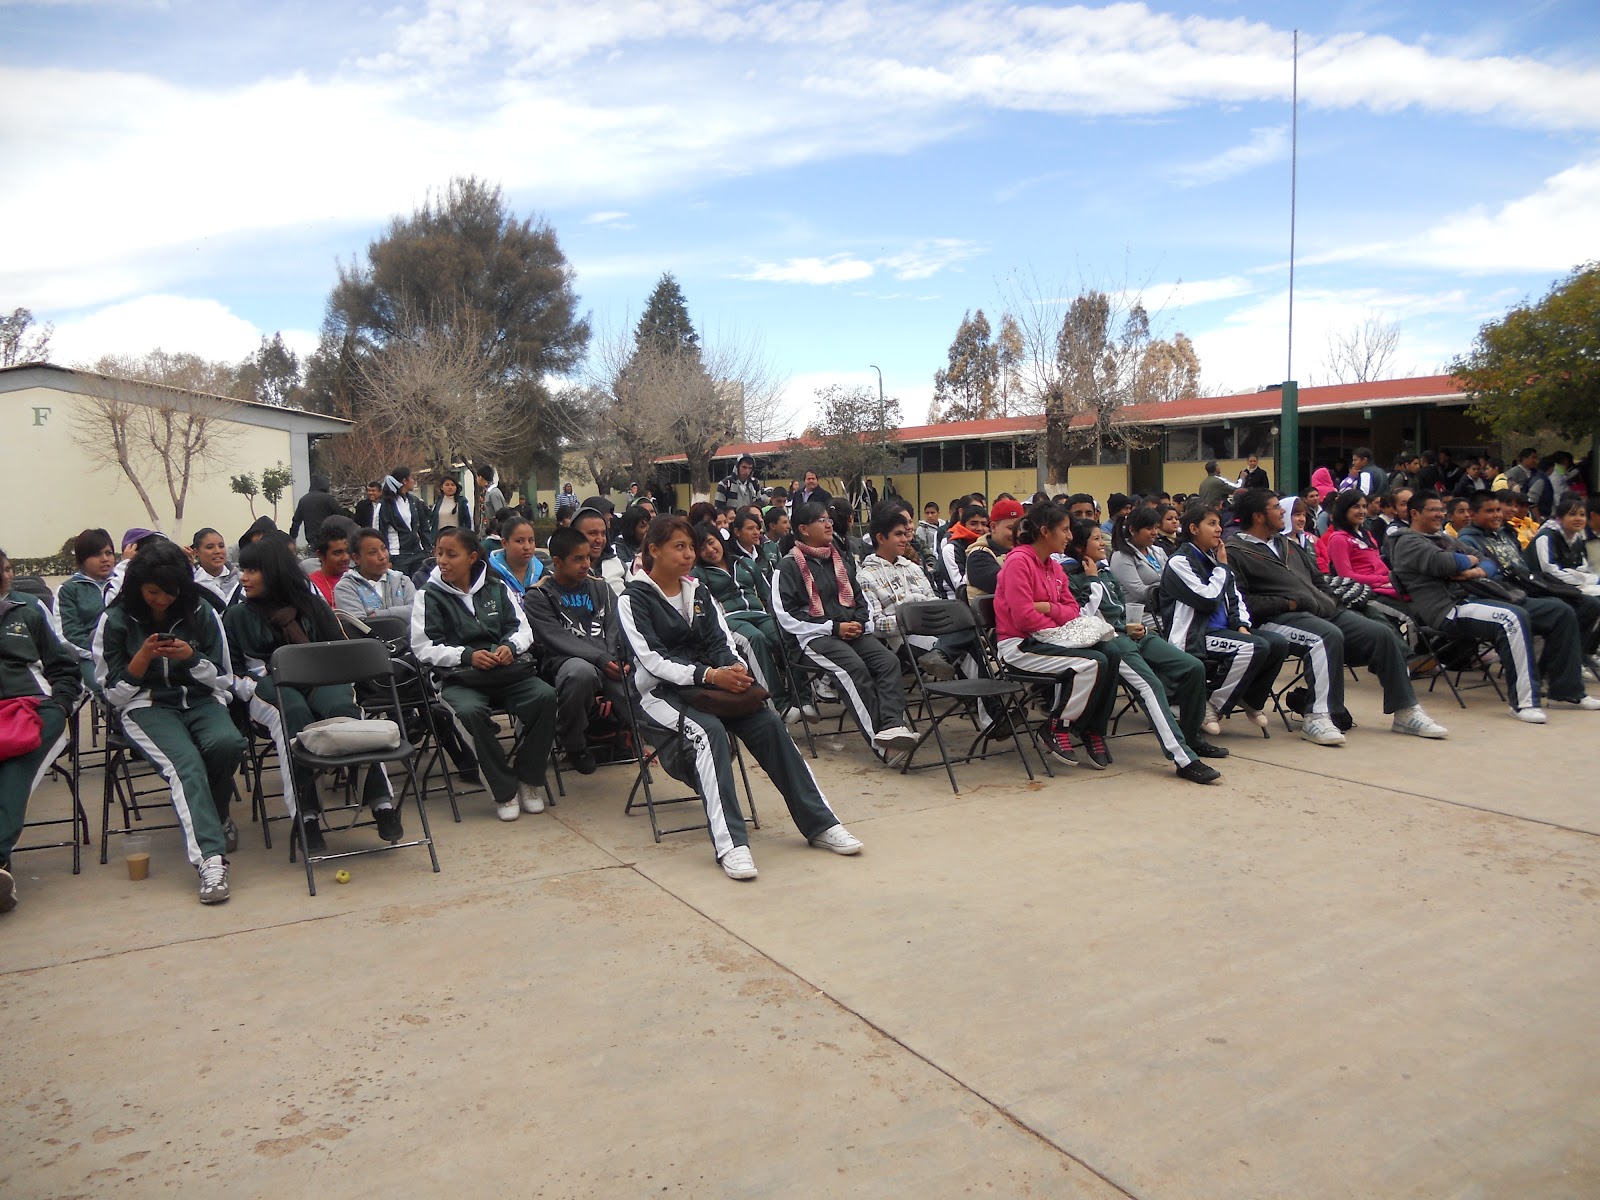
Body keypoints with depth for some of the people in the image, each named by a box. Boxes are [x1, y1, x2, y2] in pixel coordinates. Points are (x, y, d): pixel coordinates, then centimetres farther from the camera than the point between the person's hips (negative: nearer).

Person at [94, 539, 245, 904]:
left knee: (227, 743, -33)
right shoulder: (115, 620, 1)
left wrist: (191, 657, -12)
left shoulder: (201, 614, 4)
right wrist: (144, 656, -14)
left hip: (200, 700, 2)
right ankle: (210, 858, -44)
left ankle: (214, 815, -1)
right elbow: (114, 693, 2)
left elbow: (223, 680, 7)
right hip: (146, 706, -2)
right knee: (185, 763, -33)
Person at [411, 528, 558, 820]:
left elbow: (523, 628, 13)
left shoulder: (496, 587, 13)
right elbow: (423, 648, -2)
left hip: (507, 671, 3)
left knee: (545, 696, -26)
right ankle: (505, 790, -18)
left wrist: (510, 646, -10)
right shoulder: (429, 595, 5)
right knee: (471, 711, -36)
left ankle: (527, 778, -8)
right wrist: (467, 656, -16)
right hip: (459, 679, -3)